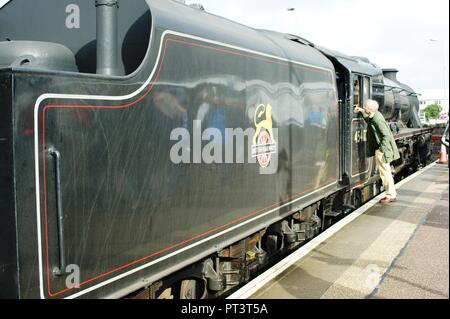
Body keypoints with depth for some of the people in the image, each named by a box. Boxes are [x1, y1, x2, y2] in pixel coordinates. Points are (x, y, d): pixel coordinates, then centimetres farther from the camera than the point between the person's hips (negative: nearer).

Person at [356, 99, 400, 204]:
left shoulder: (378, 119, -24)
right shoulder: (373, 116, 3)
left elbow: (386, 135, -25)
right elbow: (369, 122, 28)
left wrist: (381, 149, -21)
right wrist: (363, 112, 16)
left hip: (382, 150, -10)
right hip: (378, 149, 10)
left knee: (385, 172, 0)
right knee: (385, 172, 16)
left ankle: (391, 195, 10)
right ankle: (390, 194, 26)